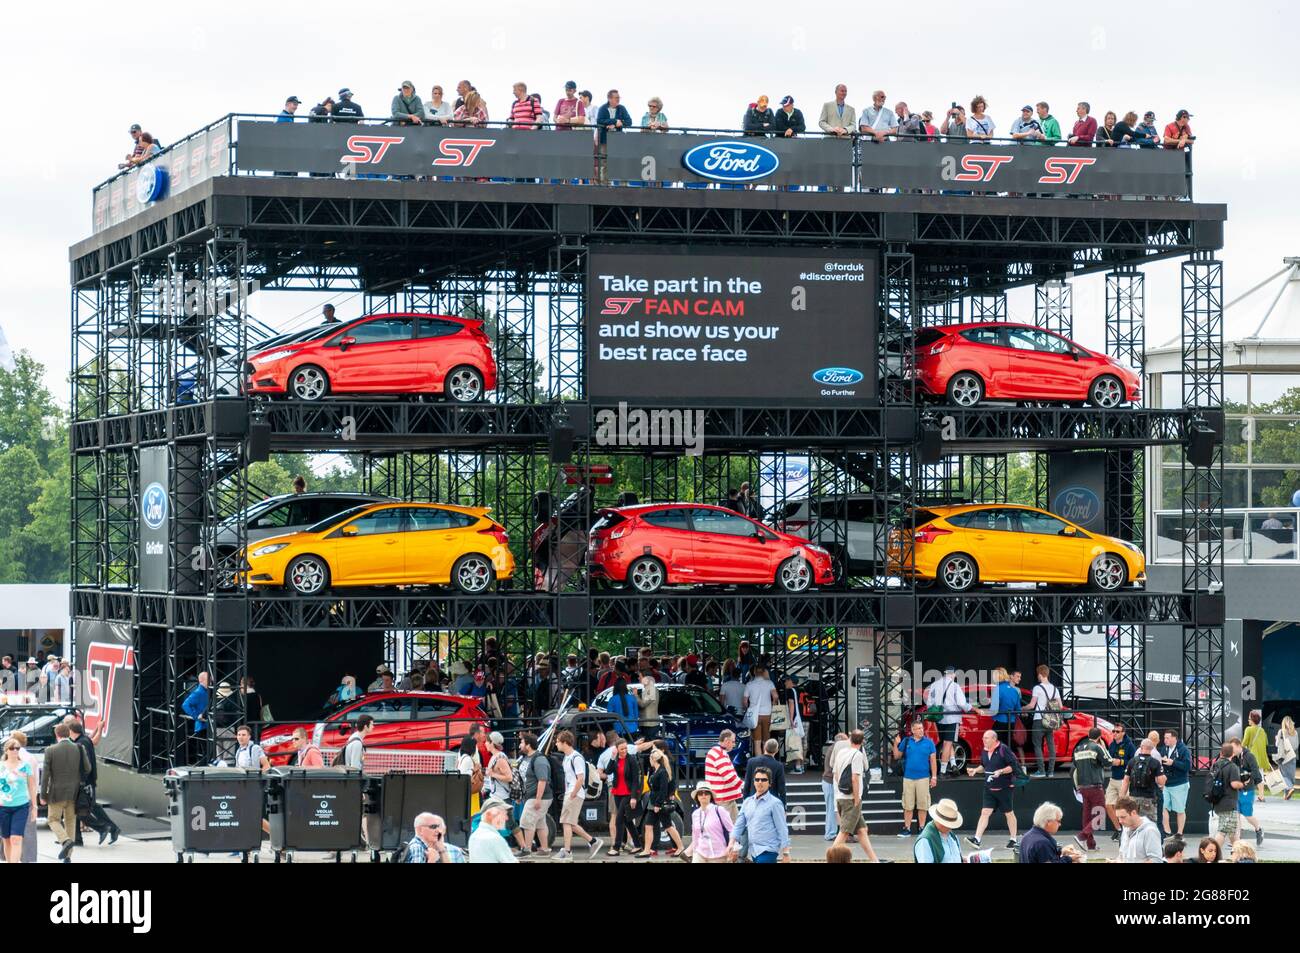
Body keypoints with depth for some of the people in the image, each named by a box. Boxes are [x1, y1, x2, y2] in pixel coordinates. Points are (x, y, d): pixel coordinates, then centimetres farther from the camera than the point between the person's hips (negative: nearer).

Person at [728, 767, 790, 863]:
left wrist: (785, 854, -8)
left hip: (768, 851, -6)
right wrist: (731, 843, -2)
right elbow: (739, 825, 12)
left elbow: (782, 829, -7)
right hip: (753, 851, 6)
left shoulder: (775, 803, -6)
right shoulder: (747, 802, 11)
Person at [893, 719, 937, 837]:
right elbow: (897, 756, 9)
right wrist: (896, 744, -7)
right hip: (908, 777, 1)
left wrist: (934, 777, -2)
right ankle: (907, 829, 9)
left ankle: (921, 828, 11)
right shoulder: (906, 741, 5)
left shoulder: (928, 742, 1)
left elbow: (933, 760, 3)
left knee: (922, 805, 3)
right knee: (908, 805, 4)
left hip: (923, 778, -1)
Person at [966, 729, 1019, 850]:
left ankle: (1013, 840, 20)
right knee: (985, 812, -4)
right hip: (989, 789, 5)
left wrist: (1001, 771, -24)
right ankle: (977, 839, -12)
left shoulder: (1003, 749, -13)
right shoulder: (984, 751, 7)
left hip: (1005, 788, -5)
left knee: (1009, 813, 7)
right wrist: (975, 770, 4)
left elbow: (1013, 766, -13)